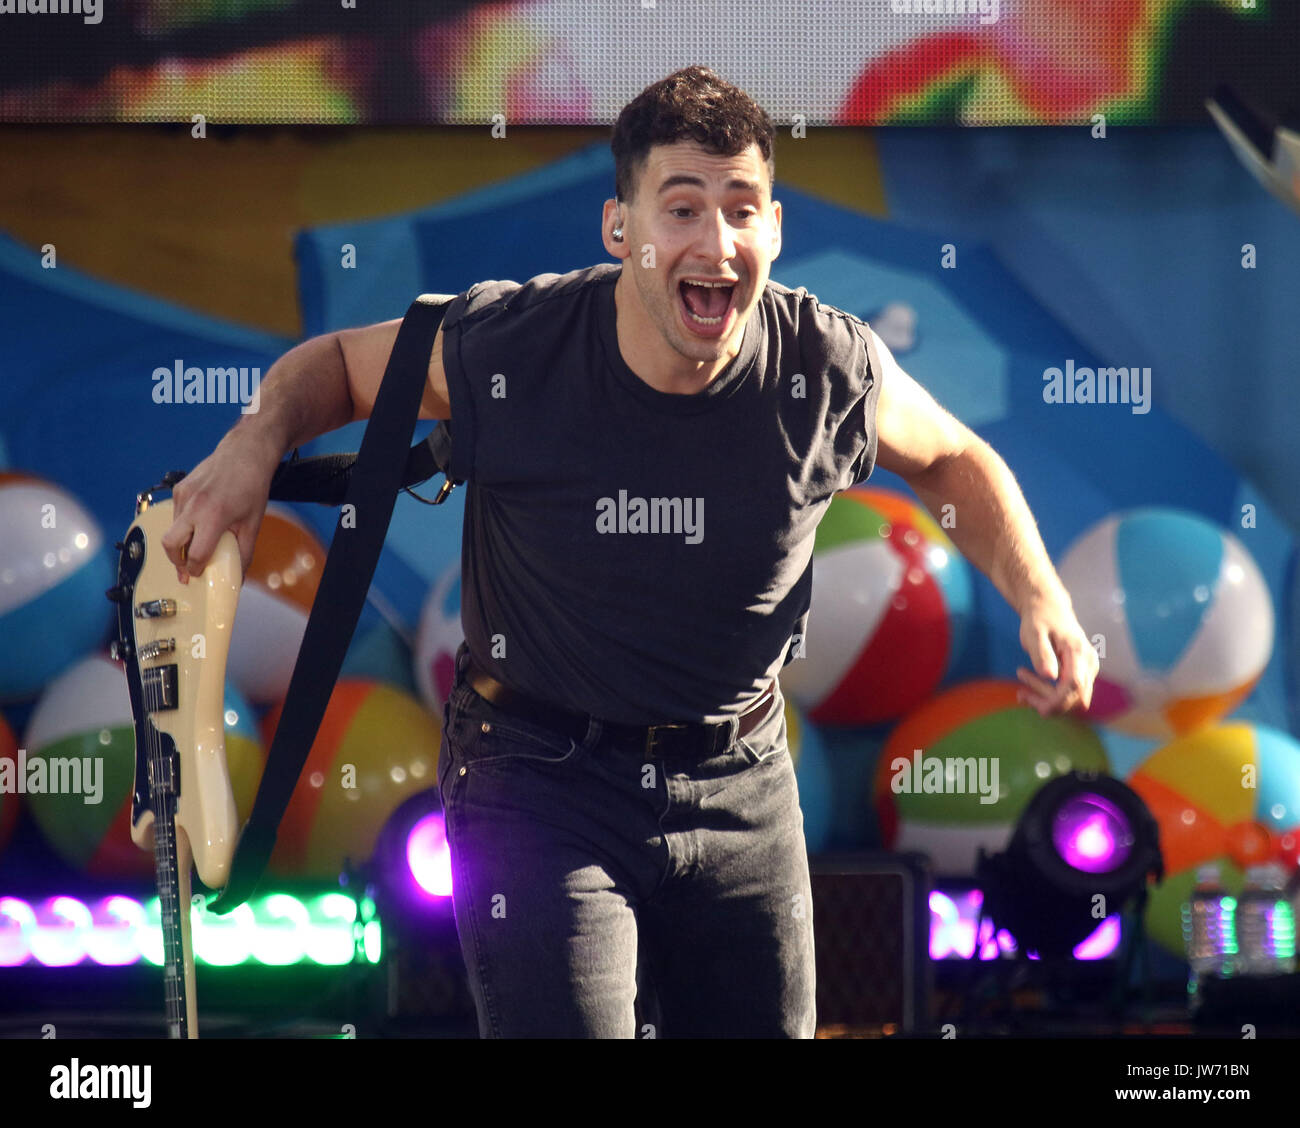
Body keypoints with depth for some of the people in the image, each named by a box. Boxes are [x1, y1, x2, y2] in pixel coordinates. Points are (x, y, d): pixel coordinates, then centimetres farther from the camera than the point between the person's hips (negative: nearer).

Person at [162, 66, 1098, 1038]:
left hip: (740, 787, 3)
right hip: (538, 782, -3)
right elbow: (339, 362, 4)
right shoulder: (506, 349, -17)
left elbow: (956, 463, 10)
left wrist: (1043, 599, -6)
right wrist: (259, 439, -17)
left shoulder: (831, 371, -12)